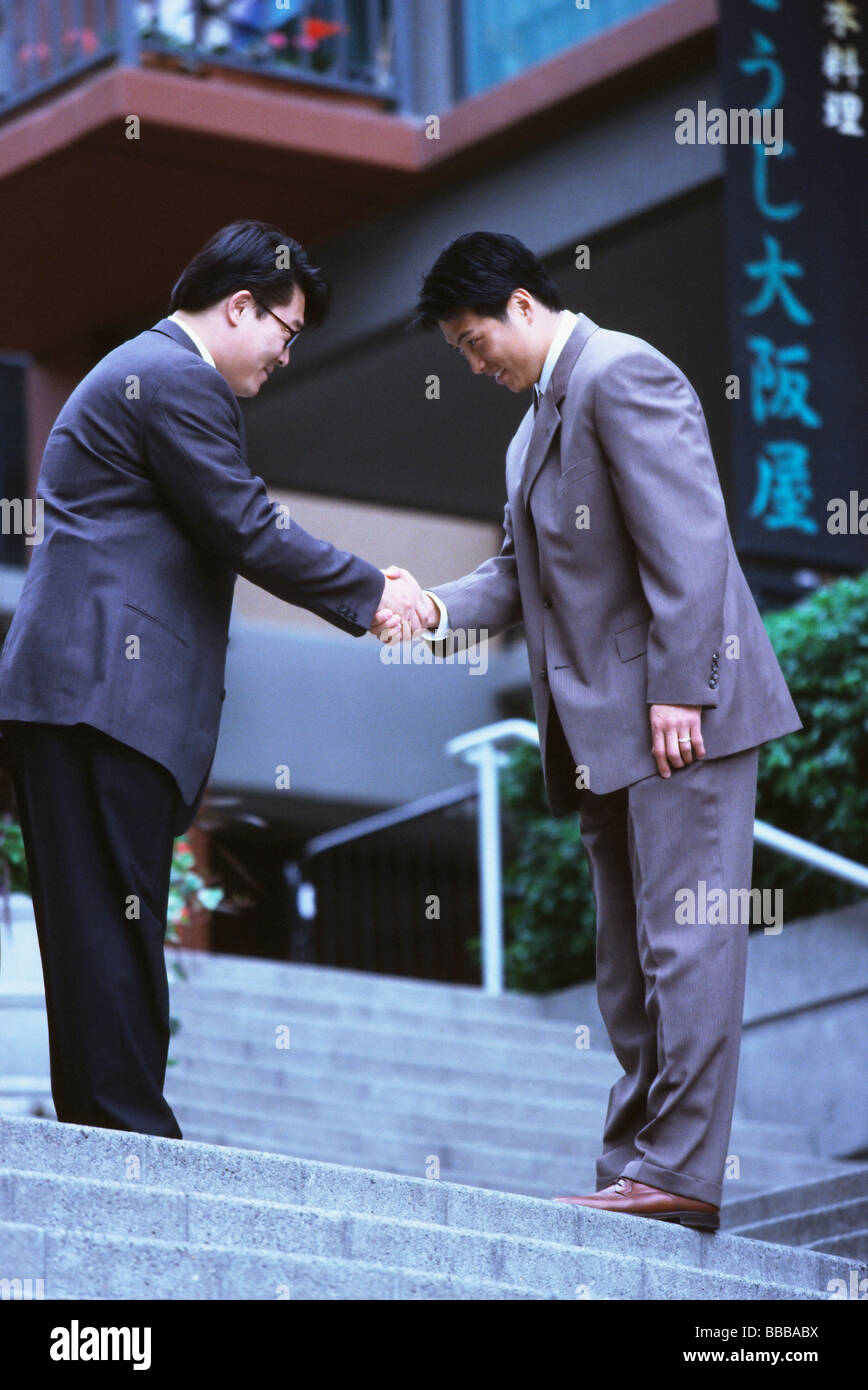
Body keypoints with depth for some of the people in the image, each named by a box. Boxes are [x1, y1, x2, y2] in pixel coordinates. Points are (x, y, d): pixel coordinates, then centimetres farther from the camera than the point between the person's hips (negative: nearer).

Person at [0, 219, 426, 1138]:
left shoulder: (150, 369, 26)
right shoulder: (174, 379, -8)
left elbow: (225, 537, 27)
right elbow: (246, 530, -11)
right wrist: (370, 594, 0)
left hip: (81, 691, 11)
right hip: (102, 690, -11)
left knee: (104, 926, 8)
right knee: (112, 919, -11)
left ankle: (100, 1131, 9)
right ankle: (130, 1135, -11)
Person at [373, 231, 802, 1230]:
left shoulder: (621, 376, -10)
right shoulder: (536, 425, 22)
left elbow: (687, 540, -18)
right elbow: (523, 572, 20)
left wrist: (678, 690, -22)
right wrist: (439, 610, 0)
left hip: (680, 713, -10)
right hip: (603, 733, 10)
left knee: (682, 936, -10)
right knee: (628, 955, 10)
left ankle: (679, 1168, -11)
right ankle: (631, 1167, 13)